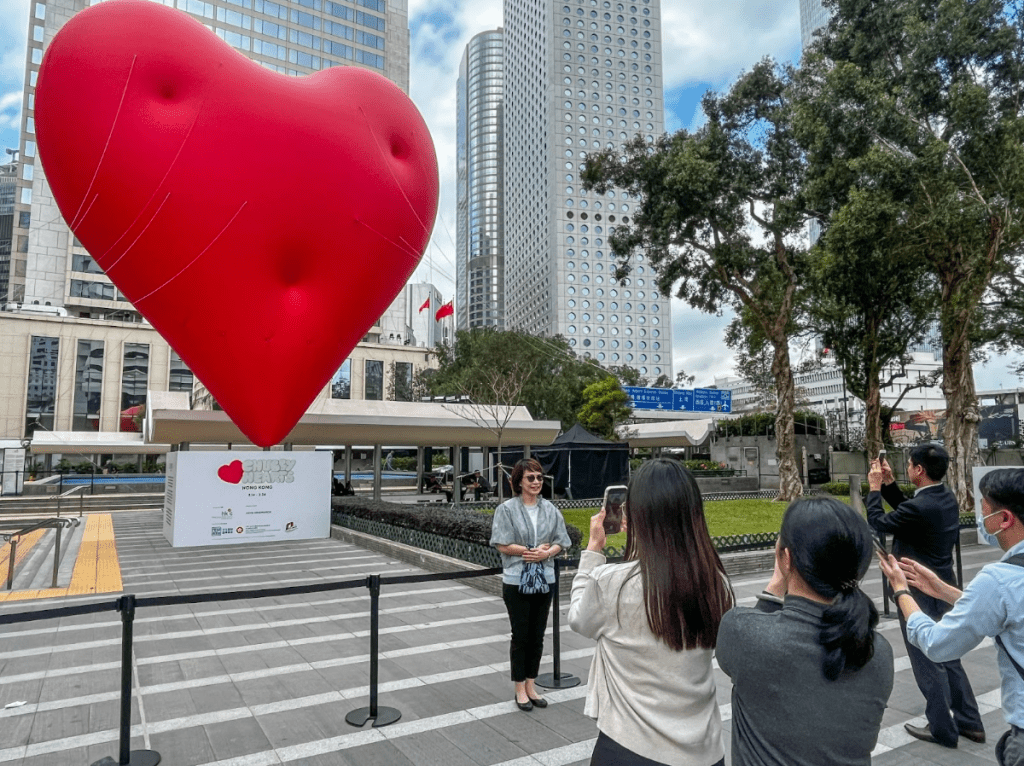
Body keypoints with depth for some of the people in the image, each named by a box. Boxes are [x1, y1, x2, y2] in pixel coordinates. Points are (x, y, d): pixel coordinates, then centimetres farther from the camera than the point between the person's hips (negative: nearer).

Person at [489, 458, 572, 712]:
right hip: (516, 581, -4)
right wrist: (533, 550, -14)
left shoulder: (550, 509, 6)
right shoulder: (507, 509, -7)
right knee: (520, 636, 5)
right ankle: (520, 689, 21)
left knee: (537, 636, 12)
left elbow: (560, 543, 6)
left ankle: (531, 685, 28)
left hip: (544, 580, 4)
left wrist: (546, 553, -13)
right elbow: (503, 545, -11)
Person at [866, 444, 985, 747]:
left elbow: (878, 523, -13)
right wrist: (889, 483, 7)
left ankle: (942, 729, 18)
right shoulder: (947, 498, 0)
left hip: (919, 593, -9)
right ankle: (969, 722, 31)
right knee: (947, 658, 21)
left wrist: (874, 487, -3)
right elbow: (905, 510, 13)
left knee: (928, 663, 6)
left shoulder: (920, 507, -27)